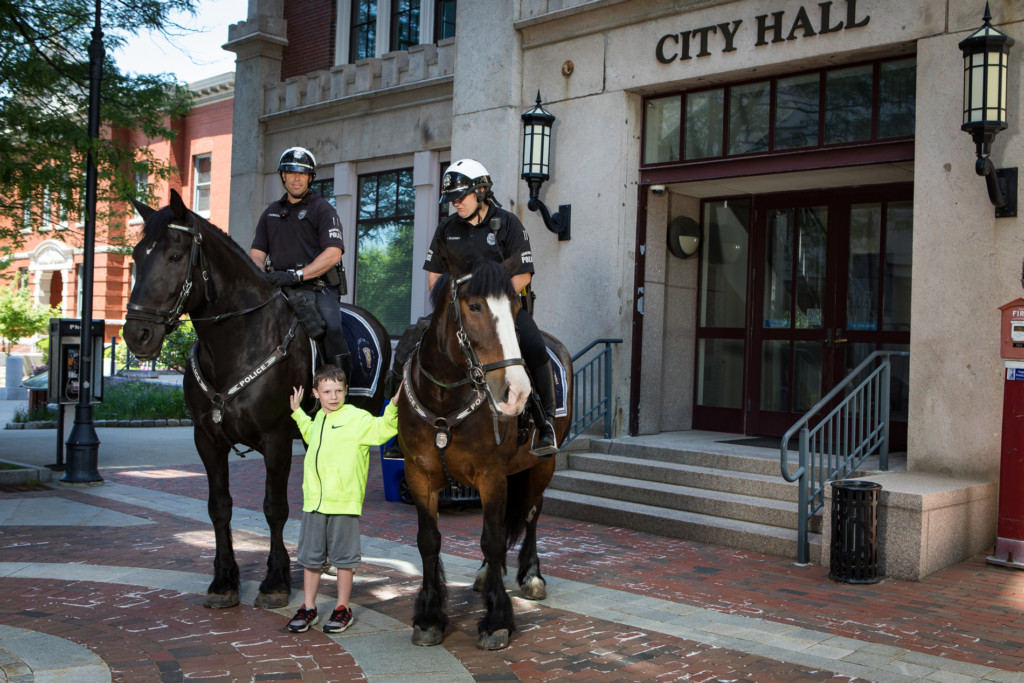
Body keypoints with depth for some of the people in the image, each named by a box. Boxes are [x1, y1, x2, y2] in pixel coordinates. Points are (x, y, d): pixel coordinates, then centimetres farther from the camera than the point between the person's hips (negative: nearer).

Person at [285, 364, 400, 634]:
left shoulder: (357, 418, -6)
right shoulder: (318, 419, 16)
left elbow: (382, 429, -17)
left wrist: (393, 407, -31)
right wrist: (297, 412, 36)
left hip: (344, 502, -6)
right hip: (314, 500, 6)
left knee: (344, 557, 4)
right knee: (310, 556, 12)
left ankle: (343, 609, 17)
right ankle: (308, 607, 24)